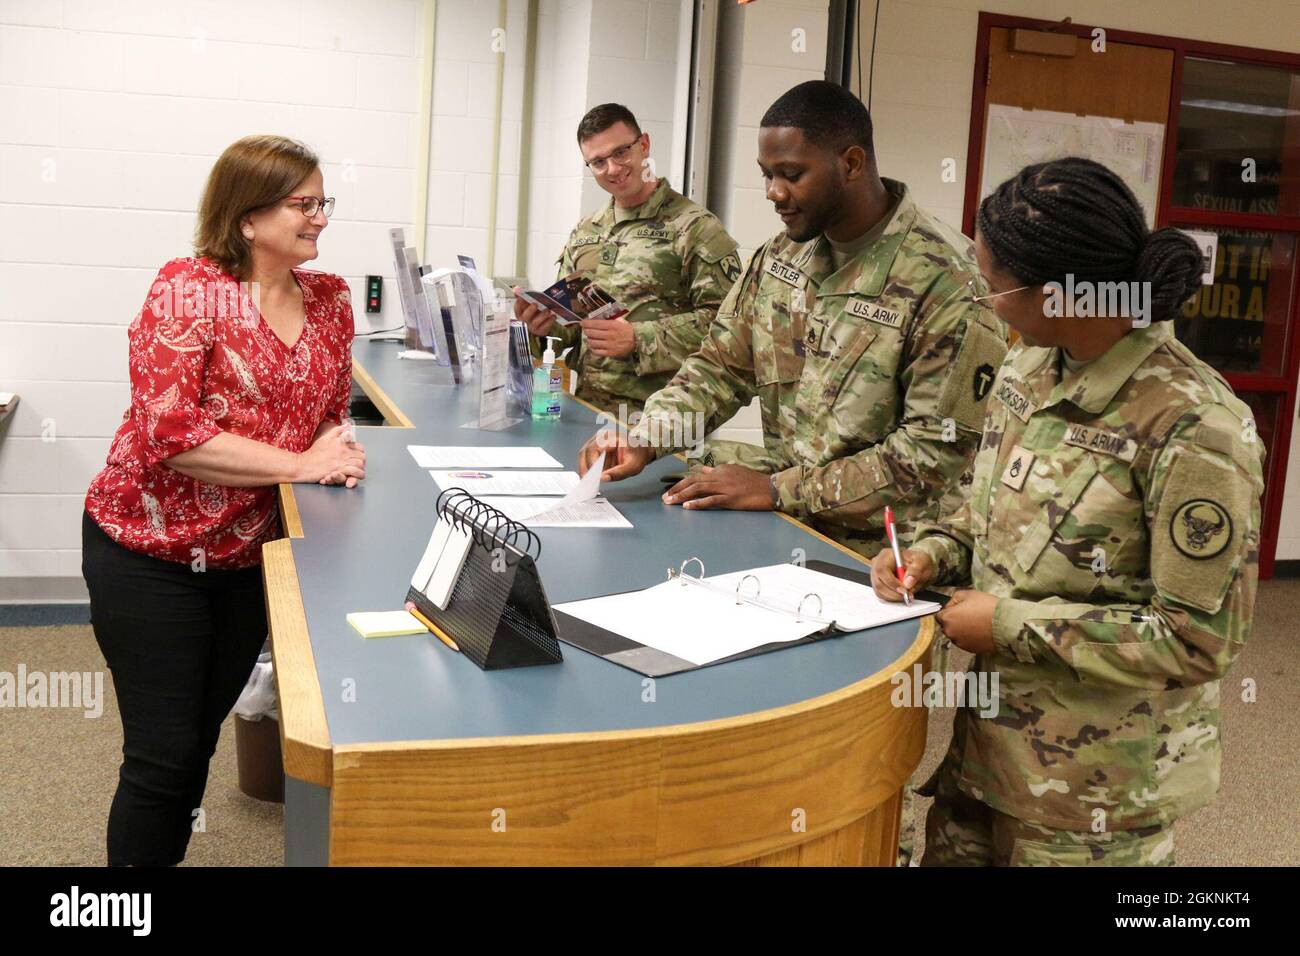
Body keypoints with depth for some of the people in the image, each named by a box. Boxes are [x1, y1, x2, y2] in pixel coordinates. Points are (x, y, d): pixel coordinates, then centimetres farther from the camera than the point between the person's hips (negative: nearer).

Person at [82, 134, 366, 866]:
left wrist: (339, 447, -12)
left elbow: (332, 413, 12)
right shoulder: (188, 290, -16)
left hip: (251, 553, 6)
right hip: (151, 551, -6)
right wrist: (301, 464, -24)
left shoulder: (331, 299, 2)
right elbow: (169, 432, -24)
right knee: (164, 756, -1)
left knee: (201, 738, 18)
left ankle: (170, 854, 37)